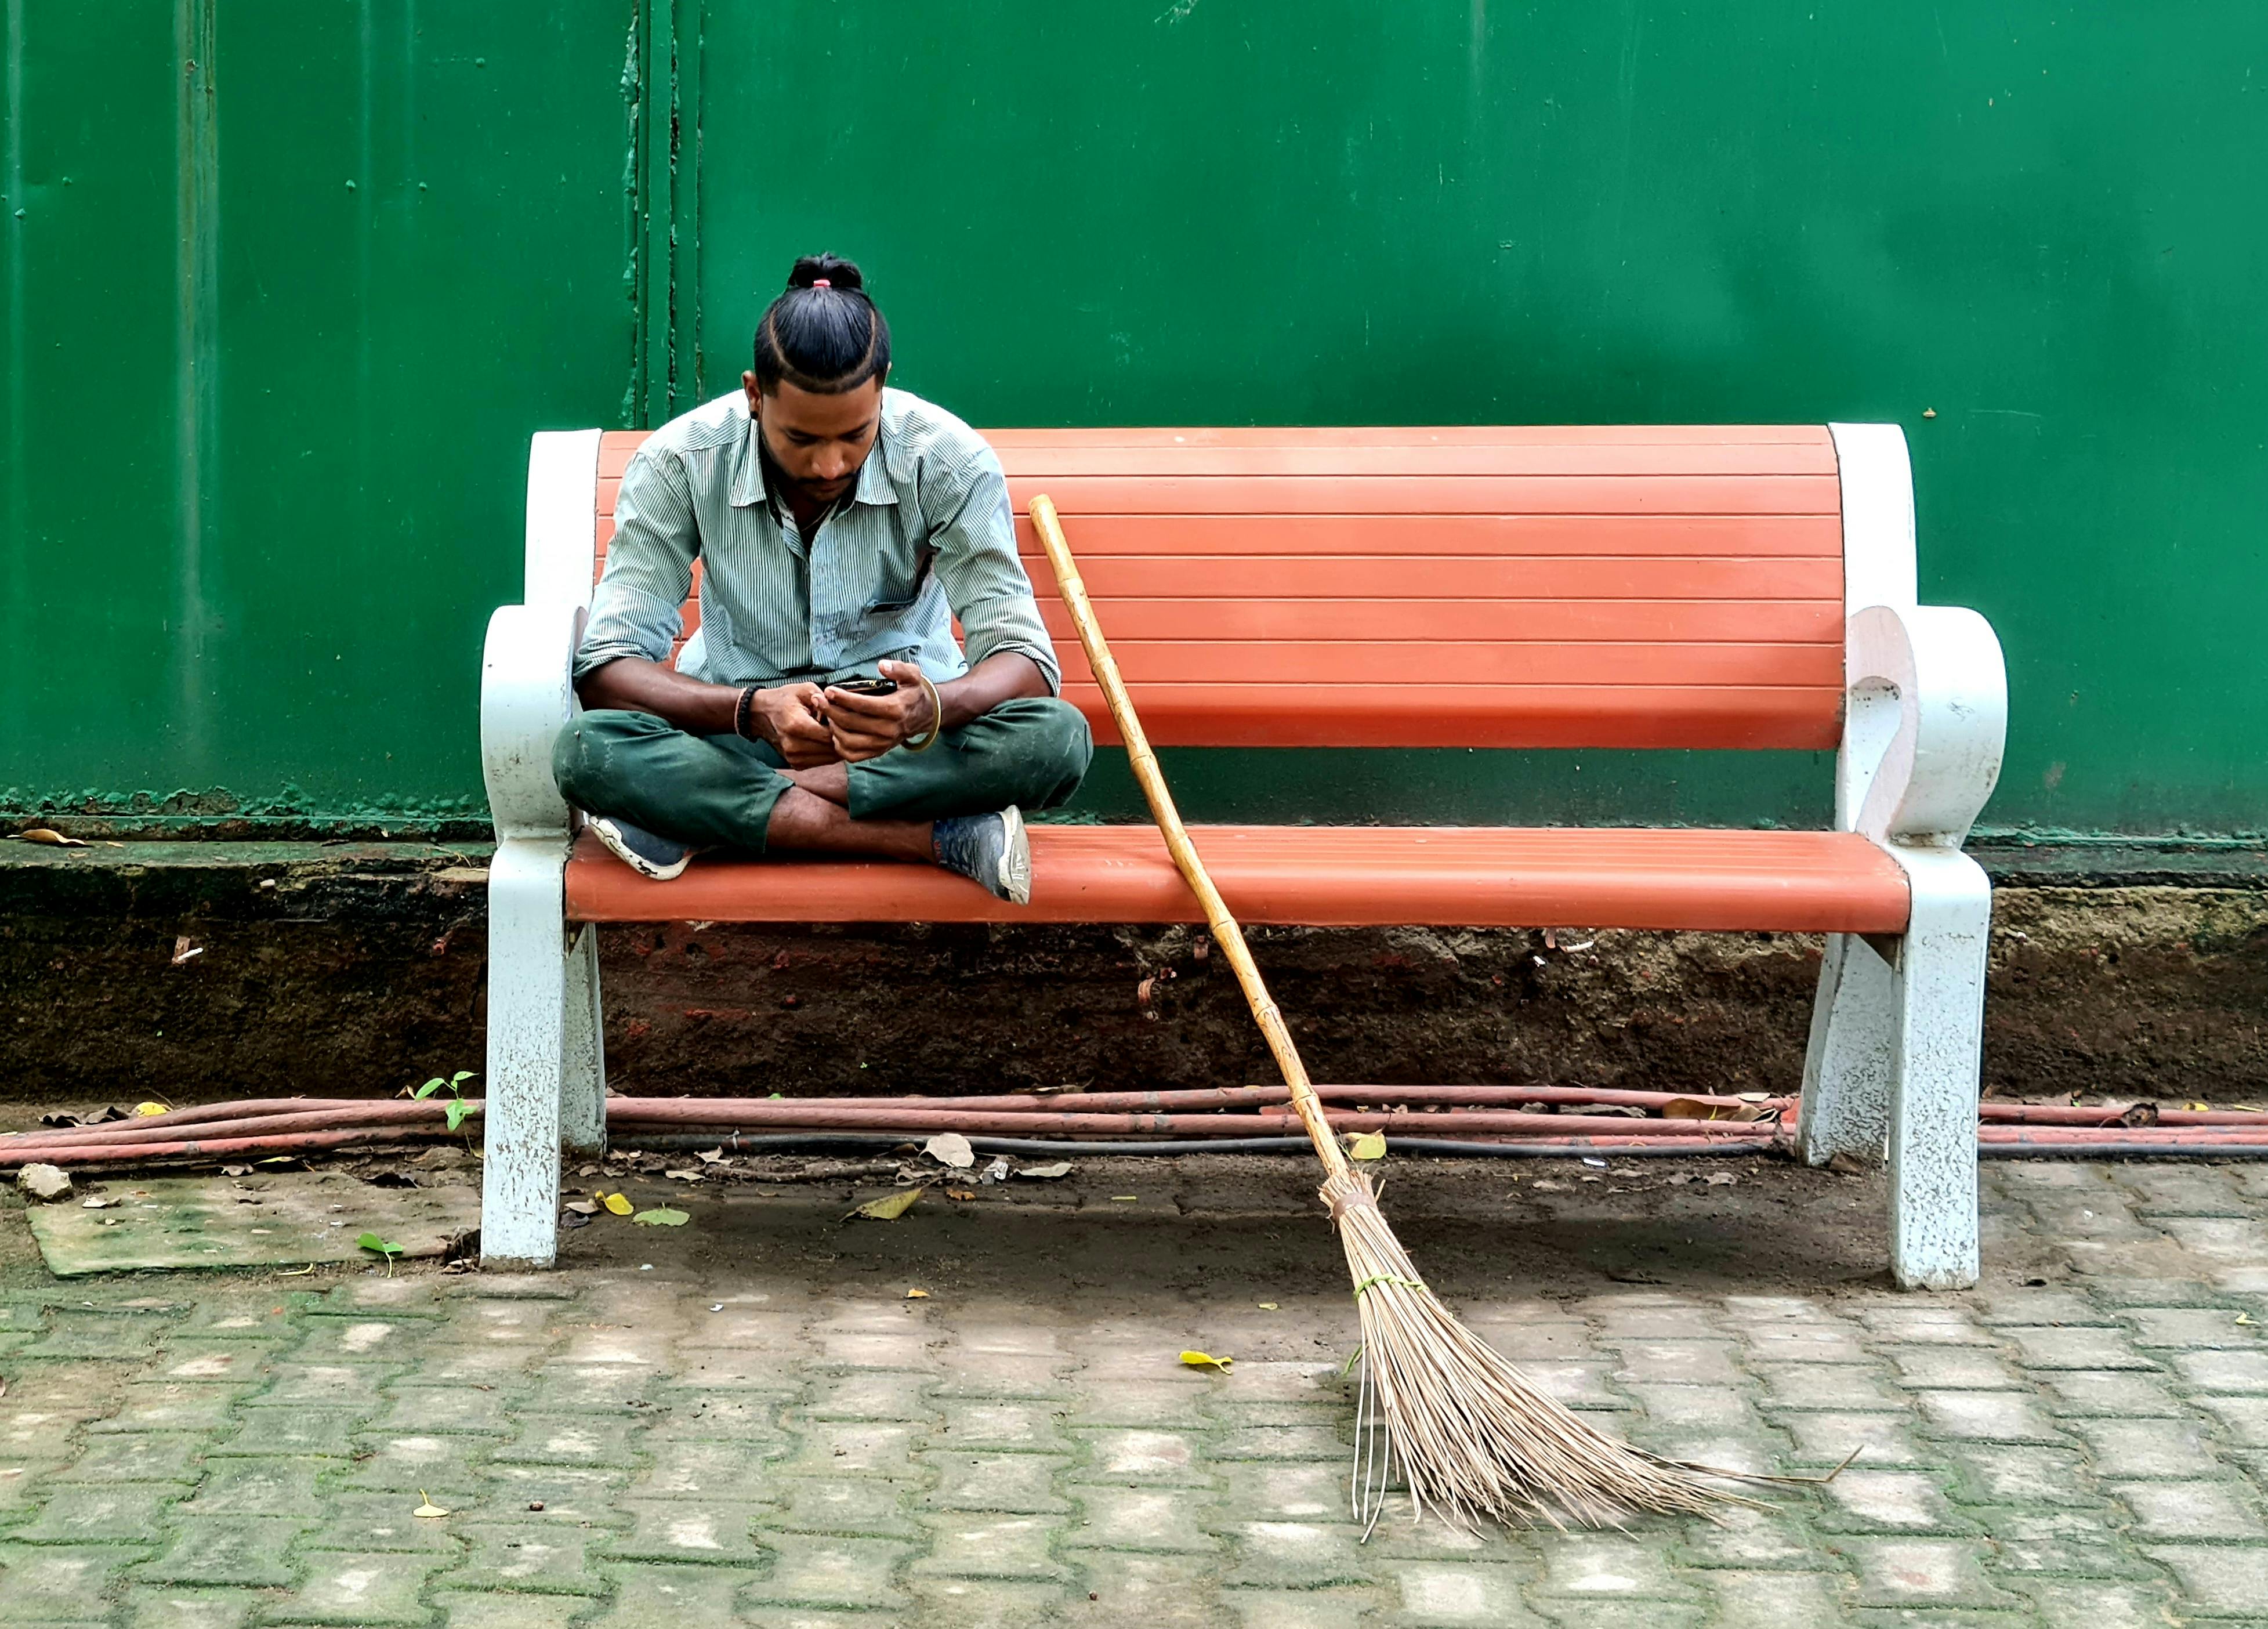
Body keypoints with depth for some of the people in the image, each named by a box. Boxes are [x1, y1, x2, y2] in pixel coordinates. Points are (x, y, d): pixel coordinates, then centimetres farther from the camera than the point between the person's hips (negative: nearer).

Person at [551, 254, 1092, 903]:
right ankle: (940, 838, -33)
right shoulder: (679, 464, -14)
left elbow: (1025, 663, -18)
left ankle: (700, 817, -27)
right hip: (738, 737, 0)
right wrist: (753, 710, -38)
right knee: (588, 749, -32)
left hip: (905, 735, 1)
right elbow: (603, 671, -19)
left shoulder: (950, 463, -15)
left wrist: (929, 710, -42)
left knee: (1057, 738, -32)